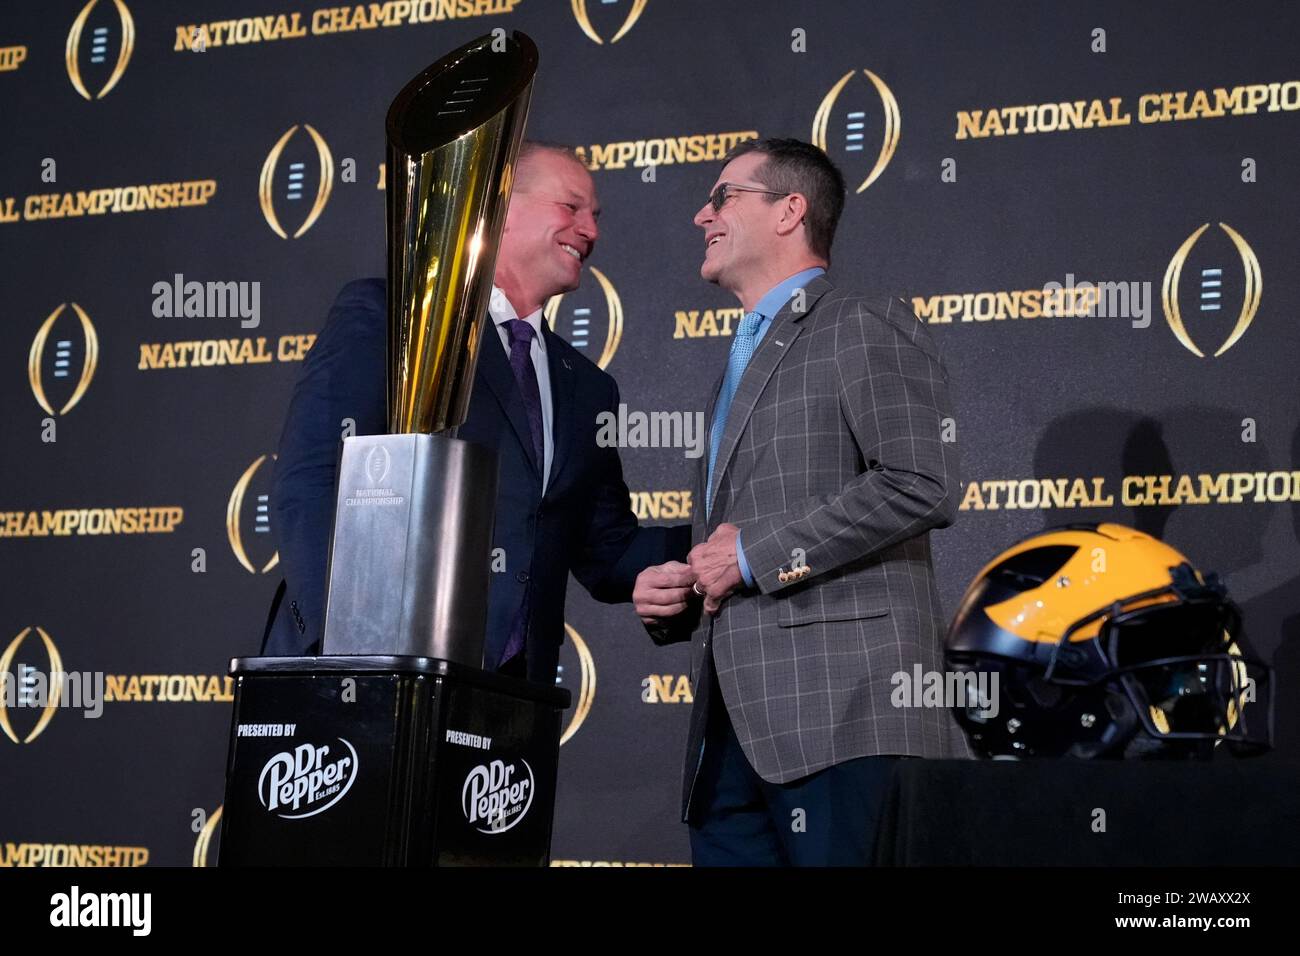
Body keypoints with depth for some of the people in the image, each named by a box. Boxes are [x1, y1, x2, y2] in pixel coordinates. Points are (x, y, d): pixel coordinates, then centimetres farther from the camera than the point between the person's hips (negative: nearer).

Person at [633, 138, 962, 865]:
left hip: (839, 717, -8)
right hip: (733, 728, 8)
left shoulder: (866, 327, 0)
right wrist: (671, 599, 11)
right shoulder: (741, 364, 28)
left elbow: (923, 485, -15)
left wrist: (758, 554, -12)